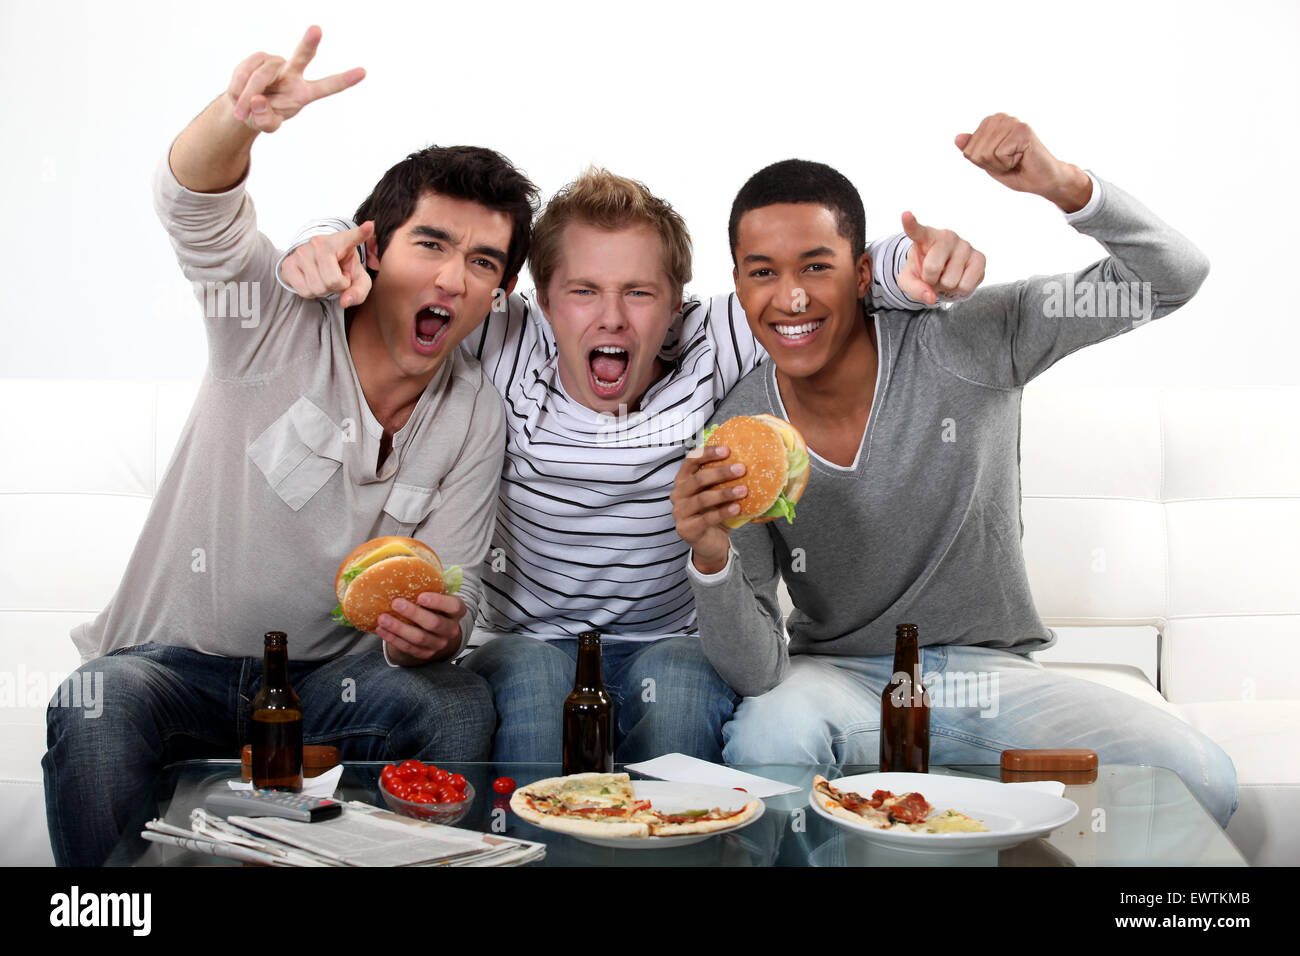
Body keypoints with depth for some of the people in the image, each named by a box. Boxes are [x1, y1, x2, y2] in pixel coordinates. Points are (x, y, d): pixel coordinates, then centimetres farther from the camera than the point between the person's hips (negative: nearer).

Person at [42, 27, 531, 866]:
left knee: (459, 705, -27)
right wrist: (238, 117, -50)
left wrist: (430, 634, -27)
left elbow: (448, 597, -2)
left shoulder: (476, 418, 0)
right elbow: (194, 206, -27)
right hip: (177, 661, -1)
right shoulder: (283, 323, -9)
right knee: (96, 710, -33)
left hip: (330, 678, 2)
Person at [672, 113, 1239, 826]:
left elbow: (1172, 279, -12)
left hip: (990, 669, 1)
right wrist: (712, 560, -34)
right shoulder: (737, 439, -10)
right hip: (839, 678, -1)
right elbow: (756, 671, -13)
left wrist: (1064, 185, -29)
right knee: (767, 736, -37)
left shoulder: (961, 343, -12)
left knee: (1198, 780, -21)